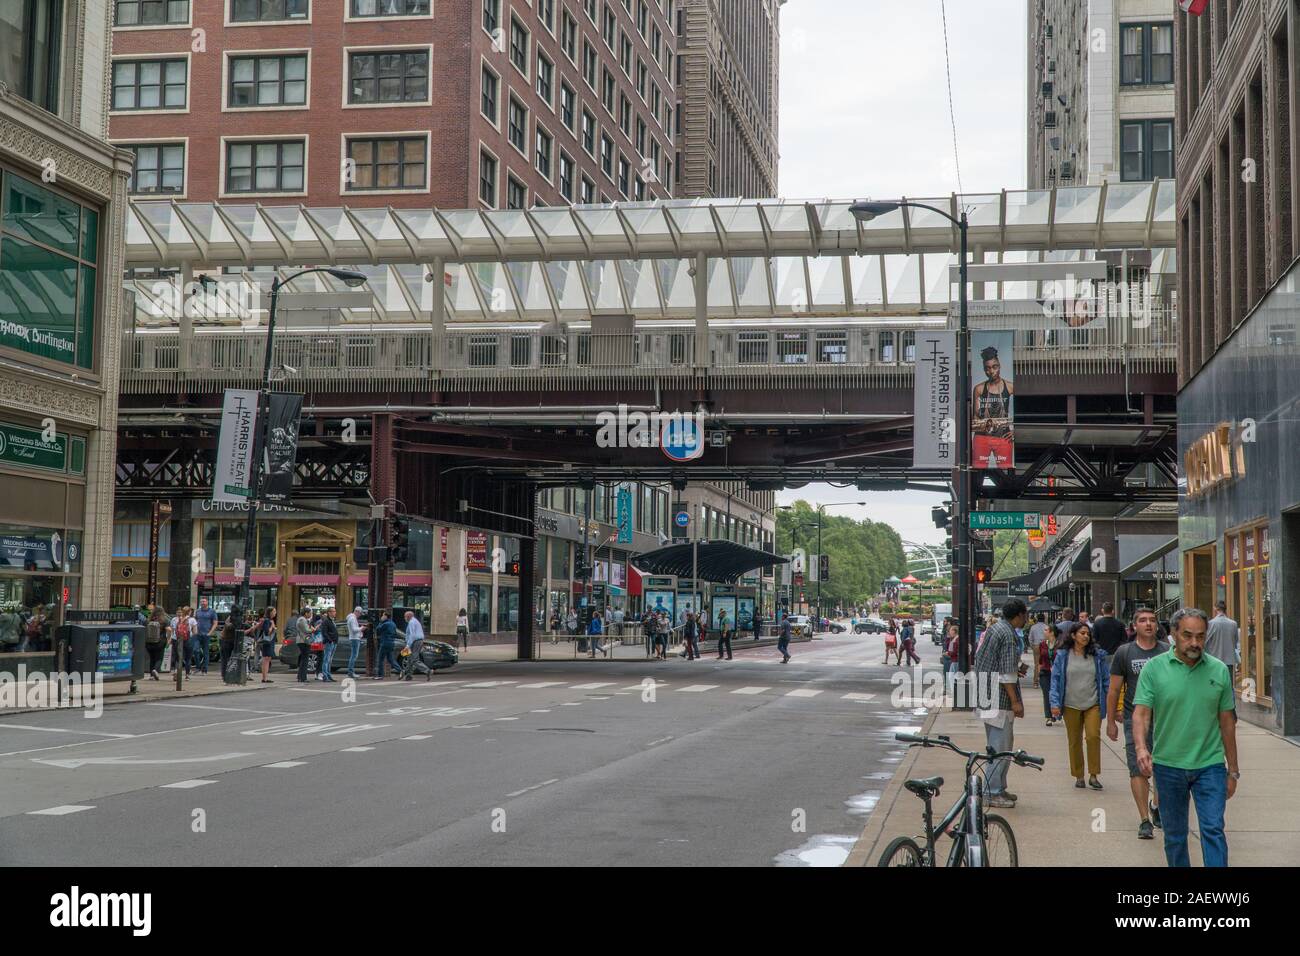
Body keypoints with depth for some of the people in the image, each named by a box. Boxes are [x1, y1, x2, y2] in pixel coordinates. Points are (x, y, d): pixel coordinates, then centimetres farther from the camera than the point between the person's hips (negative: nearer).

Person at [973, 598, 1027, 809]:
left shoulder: (994, 628, 13)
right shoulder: (1007, 634, -17)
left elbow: (979, 657, 22)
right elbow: (1007, 673, -20)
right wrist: (1015, 701, -17)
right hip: (1000, 698, -10)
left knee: (998, 743, 18)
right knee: (1000, 746, -7)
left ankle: (998, 788, 25)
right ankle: (993, 793, -5)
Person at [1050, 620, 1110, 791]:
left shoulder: (1098, 655, 3)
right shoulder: (1063, 655, 1)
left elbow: (1106, 679, 6)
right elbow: (1056, 679, 1)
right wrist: (1055, 703, -7)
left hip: (1093, 704, 0)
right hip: (1071, 705, 0)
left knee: (1093, 736, -13)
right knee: (1074, 741, 7)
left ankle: (1093, 775, -1)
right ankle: (1078, 776, 19)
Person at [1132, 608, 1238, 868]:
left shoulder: (1219, 670, 2)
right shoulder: (1154, 668, -4)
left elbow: (1227, 722, 7)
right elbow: (1141, 713, -9)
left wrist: (1233, 770, 9)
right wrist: (1141, 747, -29)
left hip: (1210, 765, 0)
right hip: (1168, 766, 0)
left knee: (1213, 830, -7)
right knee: (1174, 836, 12)